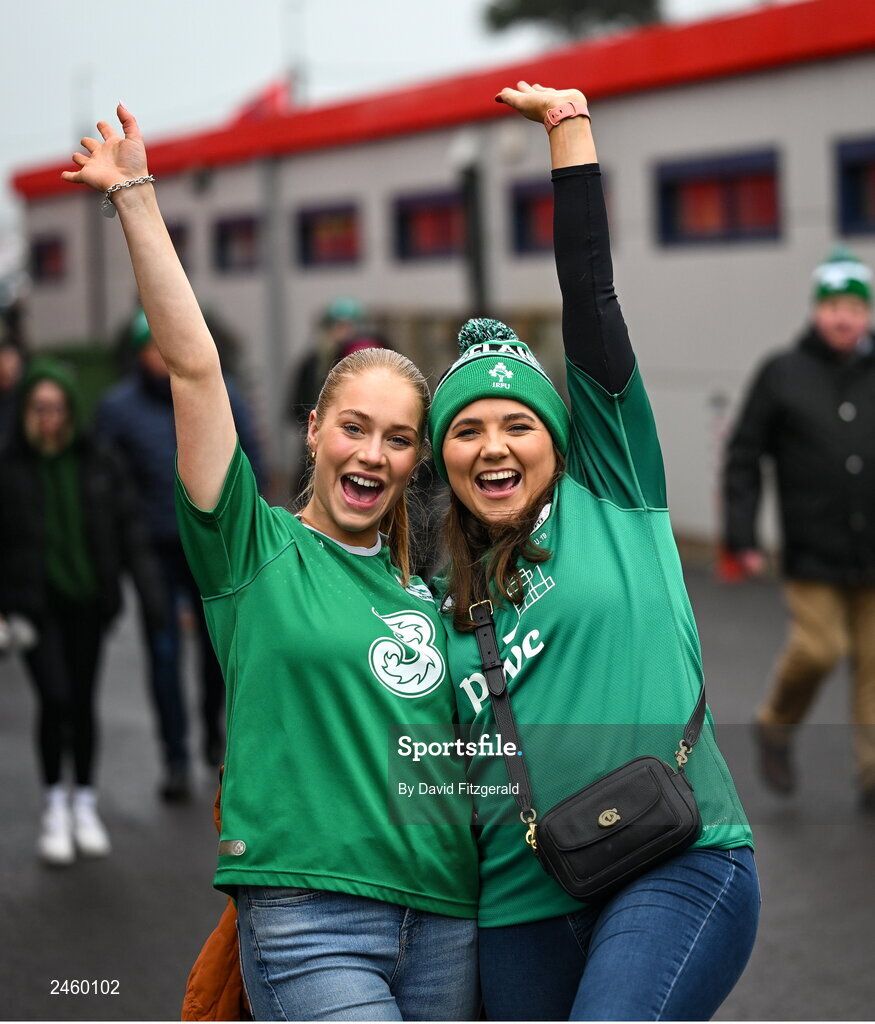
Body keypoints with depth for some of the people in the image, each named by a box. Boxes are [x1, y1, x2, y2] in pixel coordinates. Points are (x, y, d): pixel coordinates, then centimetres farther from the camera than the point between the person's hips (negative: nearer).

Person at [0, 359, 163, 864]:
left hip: (88, 599, 2)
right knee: (55, 696, -12)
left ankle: (85, 804, 26)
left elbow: (129, 525, 4)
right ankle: (56, 807, 7)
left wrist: (149, 586, -2)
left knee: (83, 700, 9)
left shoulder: (99, 460, -1)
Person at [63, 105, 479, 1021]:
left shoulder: (427, 592, 15)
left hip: (444, 923, 5)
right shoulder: (257, 552, 2)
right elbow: (194, 366, -5)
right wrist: (135, 196, -8)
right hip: (309, 918, -5)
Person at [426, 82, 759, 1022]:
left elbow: (590, 297, 2)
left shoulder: (612, 498, 6)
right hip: (520, 906, 5)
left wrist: (568, 124, 4)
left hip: (678, 868, -5)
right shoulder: (441, 608, 16)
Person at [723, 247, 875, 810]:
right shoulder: (782, 374, 1)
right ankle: (776, 727, 18)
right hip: (812, 554, -2)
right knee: (818, 648, -9)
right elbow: (744, 457, 3)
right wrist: (742, 536, -3)